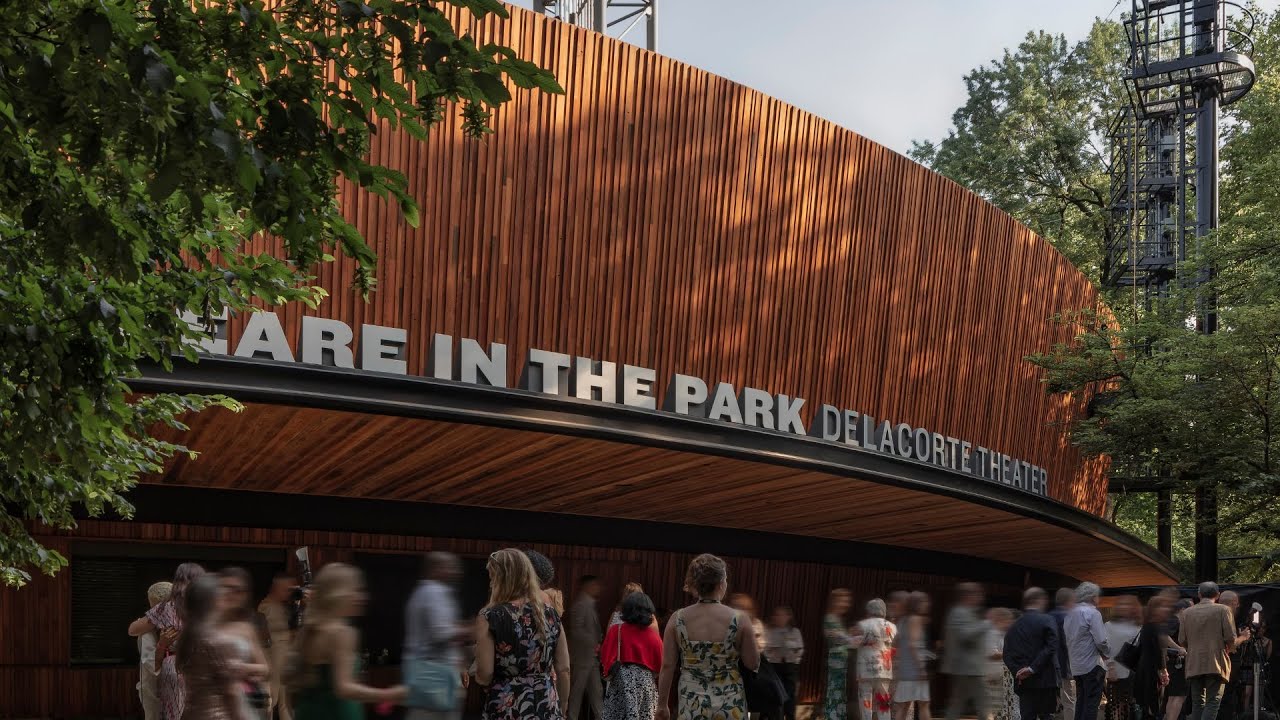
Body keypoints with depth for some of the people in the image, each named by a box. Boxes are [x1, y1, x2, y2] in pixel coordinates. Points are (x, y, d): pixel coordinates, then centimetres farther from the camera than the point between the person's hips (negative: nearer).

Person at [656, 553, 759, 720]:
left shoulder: (677, 619, -5)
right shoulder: (739, 619, -10)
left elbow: (667, 666, -2)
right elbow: (753, 664, -3)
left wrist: (662, 704, 8)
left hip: (691, 705, 2)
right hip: (730, 705, -2)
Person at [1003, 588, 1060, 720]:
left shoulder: (1014, 625, 10)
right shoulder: (1047, 620, -5)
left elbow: (1006, 654, 4)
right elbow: (1051, 647, -17)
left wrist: (1017, 671, -3)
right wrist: (1033, 668, -14)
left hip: (1023, 683, 4)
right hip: (1045, 679, -4)